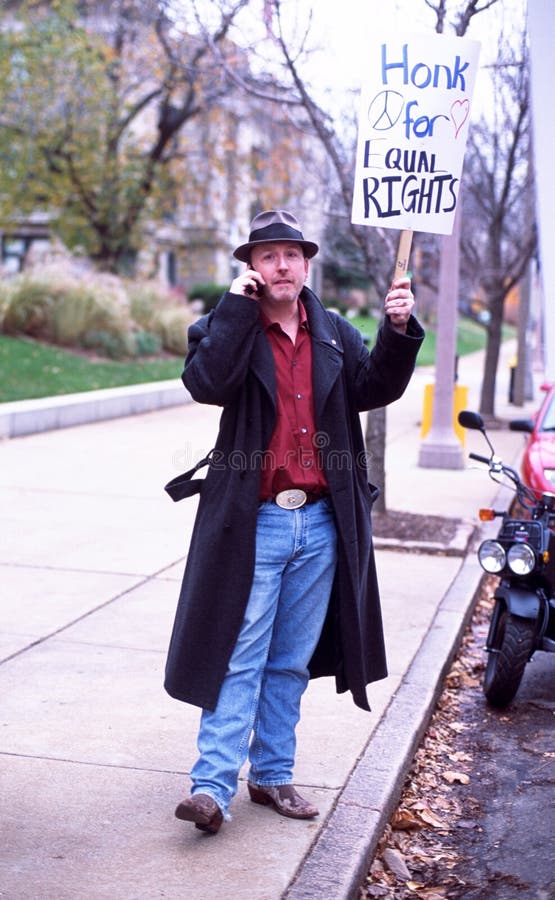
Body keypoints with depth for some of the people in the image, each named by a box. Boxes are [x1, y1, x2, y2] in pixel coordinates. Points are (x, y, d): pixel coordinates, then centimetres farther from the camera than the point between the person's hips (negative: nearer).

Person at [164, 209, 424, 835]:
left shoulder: (335, 334, 13)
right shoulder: (226, 329, 0)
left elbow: (376, 388, 1)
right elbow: (206, 384, -20)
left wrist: (398, 331, -14)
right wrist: (237, 307, -16)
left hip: (321, 523, 5)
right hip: (253, 521, -4)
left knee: (292, 661, 13)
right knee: (240, 658, -4)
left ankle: (272, 774, 25)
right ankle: (212, 786, 0)